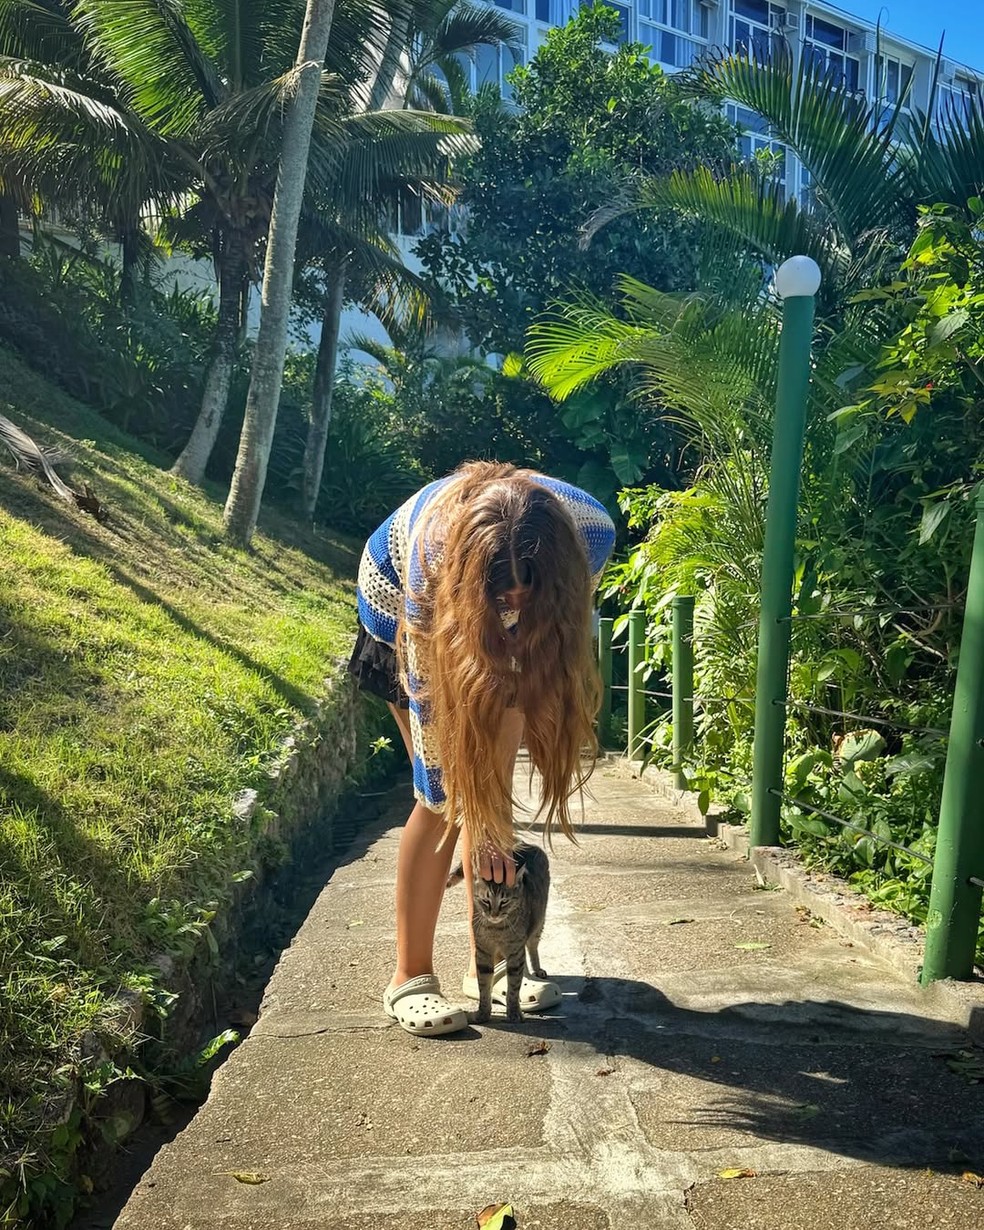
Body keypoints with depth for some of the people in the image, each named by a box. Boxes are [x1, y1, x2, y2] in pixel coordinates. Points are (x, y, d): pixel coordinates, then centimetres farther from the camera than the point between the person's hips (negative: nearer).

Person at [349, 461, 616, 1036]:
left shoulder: (591, 534, -34)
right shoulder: (435, 554, -42)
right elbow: (431, 701, -32)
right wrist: (475, 818, -28)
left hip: (498, 637, 3)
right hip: (406, 607, -3)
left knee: (490, 788, -4)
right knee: (446, 798, -11)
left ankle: (487, 963, 10)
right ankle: (411, 977, 1)